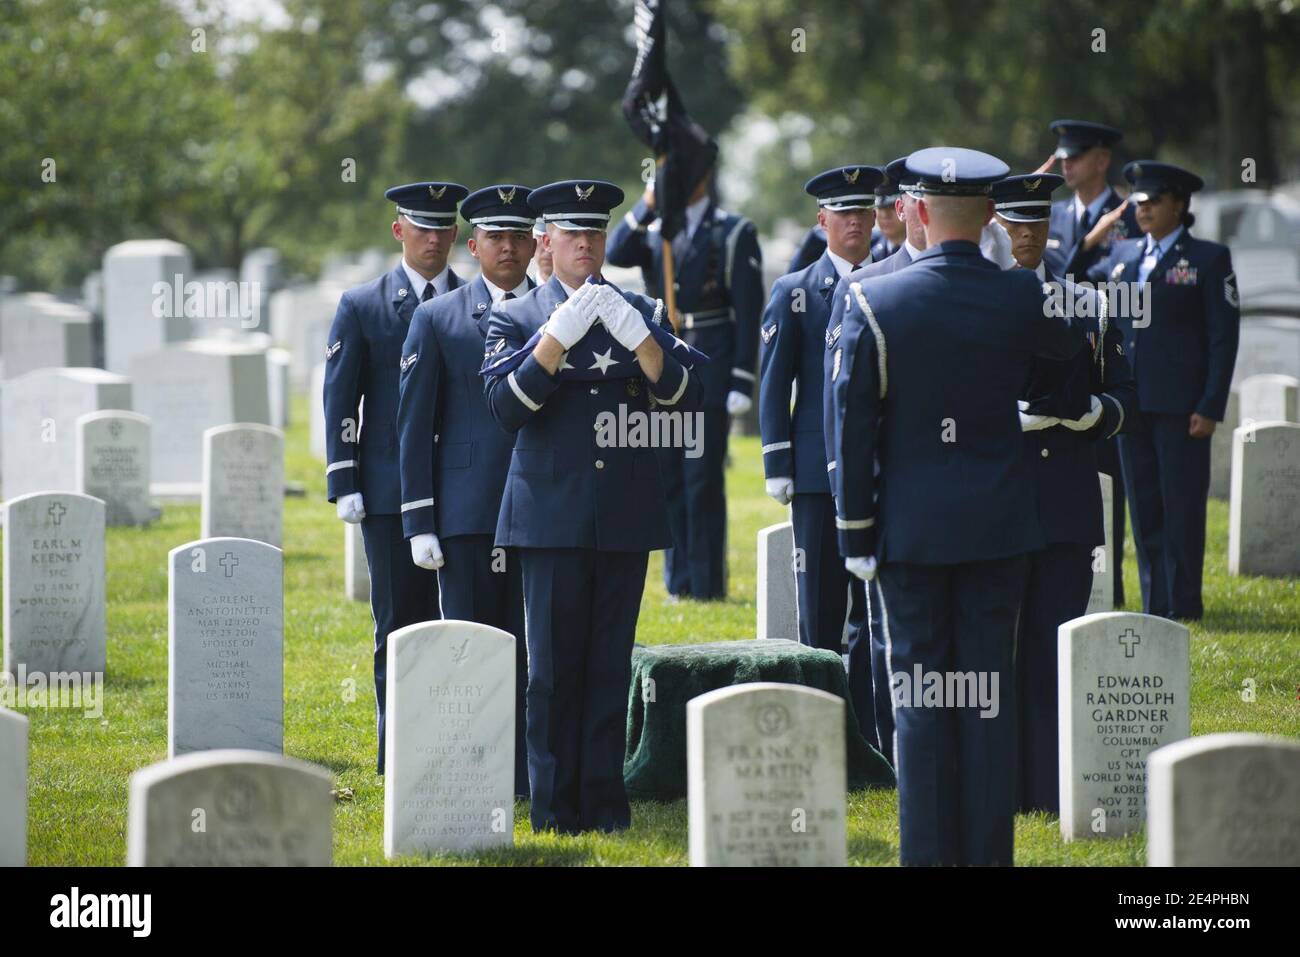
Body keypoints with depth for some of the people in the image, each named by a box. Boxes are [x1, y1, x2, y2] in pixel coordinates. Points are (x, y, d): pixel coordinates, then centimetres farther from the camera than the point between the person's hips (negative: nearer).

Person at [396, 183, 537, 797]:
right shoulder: (438, 320, 4)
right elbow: (414, 425, 3)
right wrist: (419, 524, -3)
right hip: (468, 512, -1)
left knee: (534, 649, 1)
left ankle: (527, 776, 7)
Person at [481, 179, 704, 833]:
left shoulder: (639, 312, 10)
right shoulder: (516, 319, 4)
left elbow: (687, 397, -1)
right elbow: (506, 407, -11)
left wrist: (637, 336, -15)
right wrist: (559, 333, -19)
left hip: (626, 515, 2)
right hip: (552, 517, -2)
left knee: (611, 662, 5)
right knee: (554, 666, -2)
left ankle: (604, 799, 10)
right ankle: (555, 804, 4)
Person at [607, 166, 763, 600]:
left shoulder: (734, 233, 0)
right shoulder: (654, 230, 14)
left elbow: (748, 312, -4)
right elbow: (616, 253, -7)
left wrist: (742, 382, -11)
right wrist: (649, 203, -13)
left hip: (711, 373, -5)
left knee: (703, 480, -5)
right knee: (669, 479, 6)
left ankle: (707, 583, 0)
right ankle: (679, 580, 12)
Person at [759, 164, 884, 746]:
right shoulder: (795, 294, 4)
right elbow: (774, 386, 3)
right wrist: (778, 467, -4)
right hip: (820, 473, -2)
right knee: (822, 612, 1)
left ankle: (874, 736, 6)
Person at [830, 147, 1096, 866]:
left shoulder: (873, 303, -10)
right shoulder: (1022, 298, -5)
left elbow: (852, 424, -7)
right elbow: (1076, 336, 18)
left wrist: (856, 531, 0)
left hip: (911, 523, -1)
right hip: (1000, 522, 2)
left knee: (919, 691, 4)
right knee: (989, 688, 5)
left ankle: (927, 850, 5)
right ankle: (989, 849, 7)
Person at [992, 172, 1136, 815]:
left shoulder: (1090, 308, 11)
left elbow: (1123, 400, 11)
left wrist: (1085, 410, -11)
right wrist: (1016, 414, -17)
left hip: (1068, 512, 2)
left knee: (1059, 647, 2)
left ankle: (1058, 789, 7)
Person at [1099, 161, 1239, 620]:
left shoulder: (1209, 259, -1)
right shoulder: (1120, 256, 13)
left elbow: (1223, 337, -5)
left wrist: (1211, 408, -11)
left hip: (1181, 405, -5)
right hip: (1132, 404, 5)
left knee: (1182, 506, -2)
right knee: (1144, 507, 8)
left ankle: (1184, 606, 5)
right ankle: (1154, 604, 15)